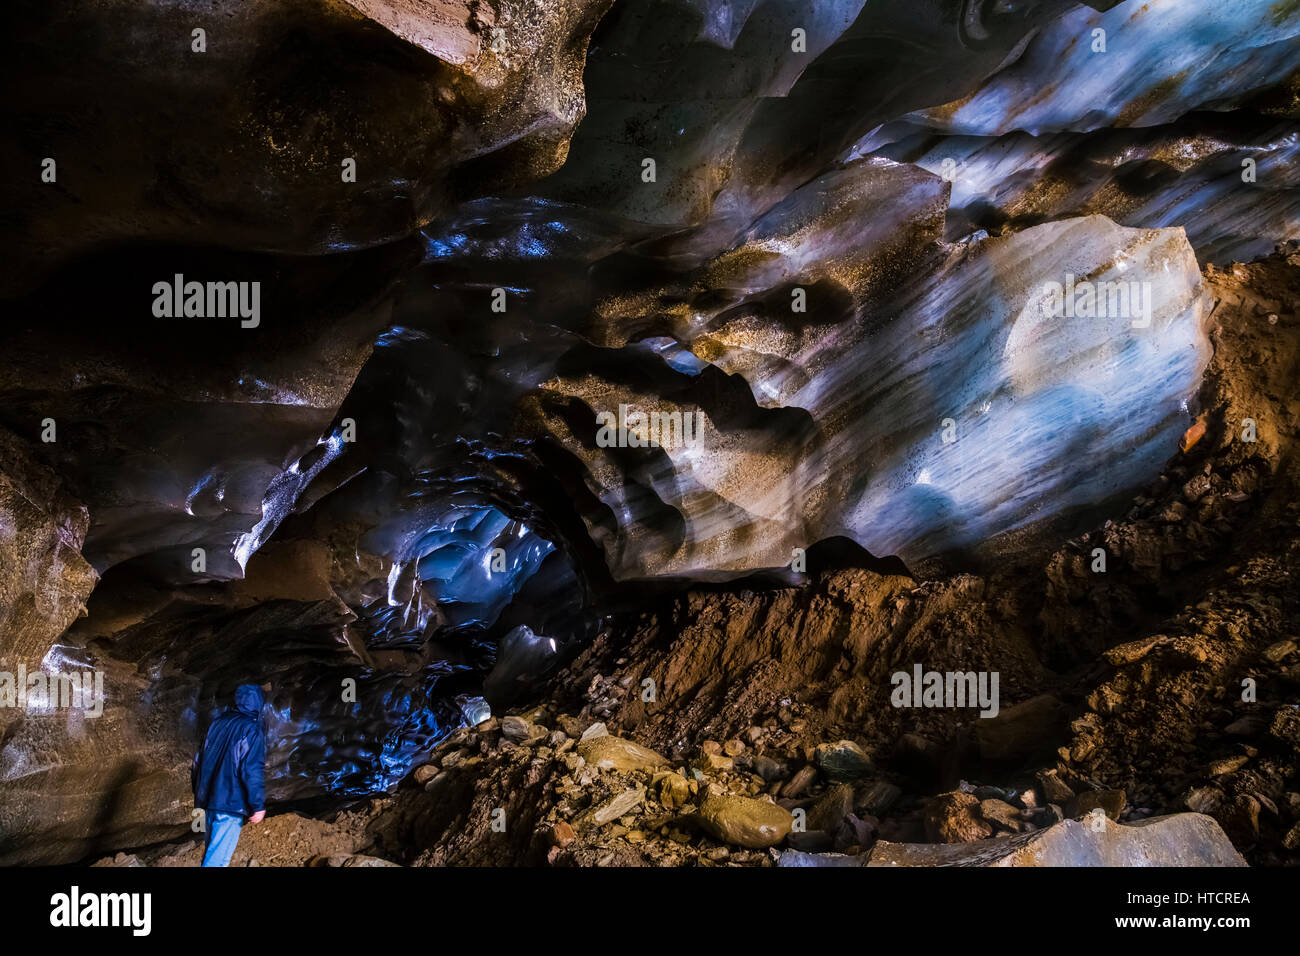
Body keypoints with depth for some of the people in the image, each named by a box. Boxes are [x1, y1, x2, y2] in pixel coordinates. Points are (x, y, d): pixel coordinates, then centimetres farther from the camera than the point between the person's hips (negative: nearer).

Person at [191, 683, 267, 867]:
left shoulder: (217, 723, 11)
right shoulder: (251, 729, -12)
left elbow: (199, 760, 17)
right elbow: (252, 770, -18)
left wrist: (199, 792, 27)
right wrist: (258, 806, -13)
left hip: (207, 798, 8)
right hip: (230, 803, -8)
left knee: (212, 848, 20)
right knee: (218, 857, -8)